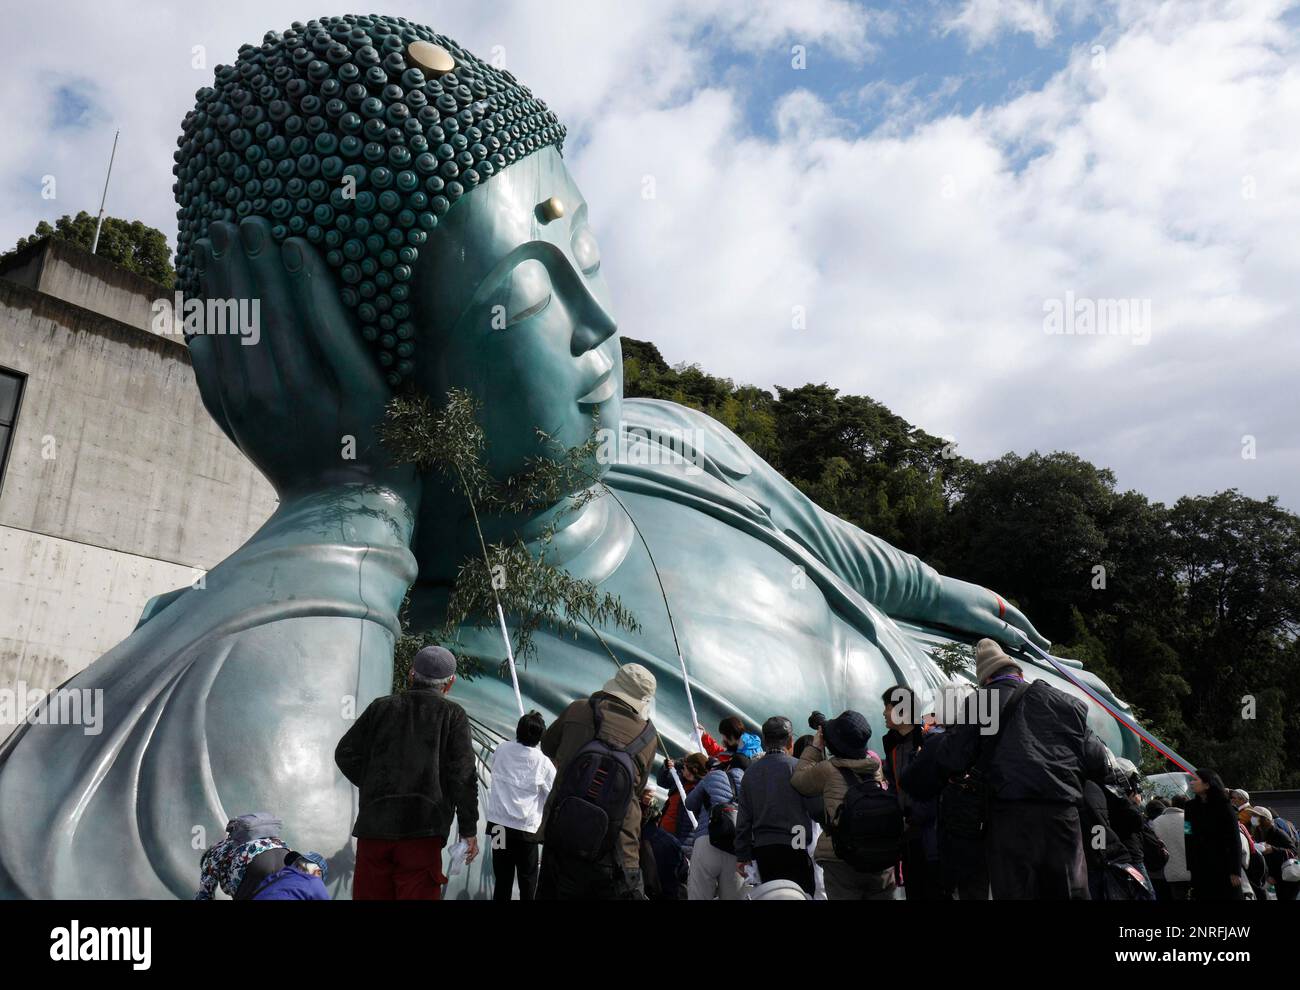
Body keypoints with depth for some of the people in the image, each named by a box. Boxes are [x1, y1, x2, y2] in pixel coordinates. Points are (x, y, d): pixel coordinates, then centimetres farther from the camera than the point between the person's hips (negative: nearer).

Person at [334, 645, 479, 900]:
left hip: (373, 824, 3)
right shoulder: (452, 713, 4)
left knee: (371, 894, 11)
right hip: (422, 830, -3)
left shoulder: (381, 707, 12)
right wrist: (469, 830, 1)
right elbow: (463, 775, -3)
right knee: (418, 894, -2)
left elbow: (345, 754, 10)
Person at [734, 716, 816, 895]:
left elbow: (743, 818, 9)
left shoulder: (751, 771, 7)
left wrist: (742, 855, 14)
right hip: (793, 848, -5)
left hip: (761, 848, 5)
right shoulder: (797, 767, -8)